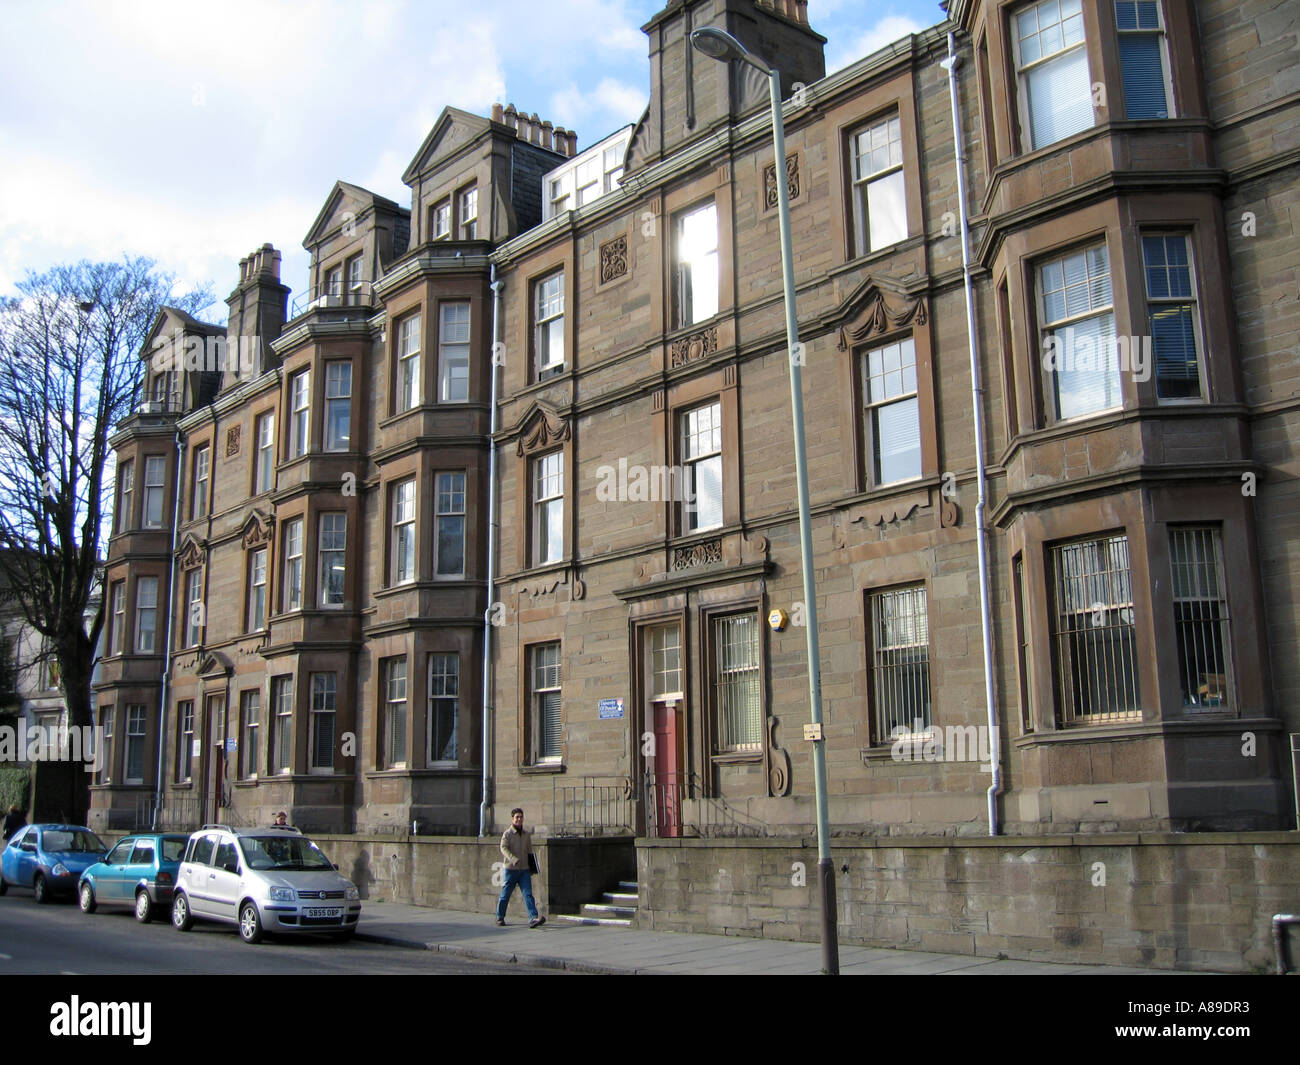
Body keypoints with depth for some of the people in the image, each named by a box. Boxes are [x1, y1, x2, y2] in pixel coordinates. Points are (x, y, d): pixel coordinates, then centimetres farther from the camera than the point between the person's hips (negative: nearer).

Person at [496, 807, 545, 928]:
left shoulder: (527, 834, 11)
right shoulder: (507, 834, -4)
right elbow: (503, 848, -17)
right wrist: (513, 859, -32)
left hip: (524, 870, 3)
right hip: (511, 869, -3)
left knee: (528, 894, -8)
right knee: (505, 895, 7)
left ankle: (533, 919, -16)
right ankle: (500, 917, 25)